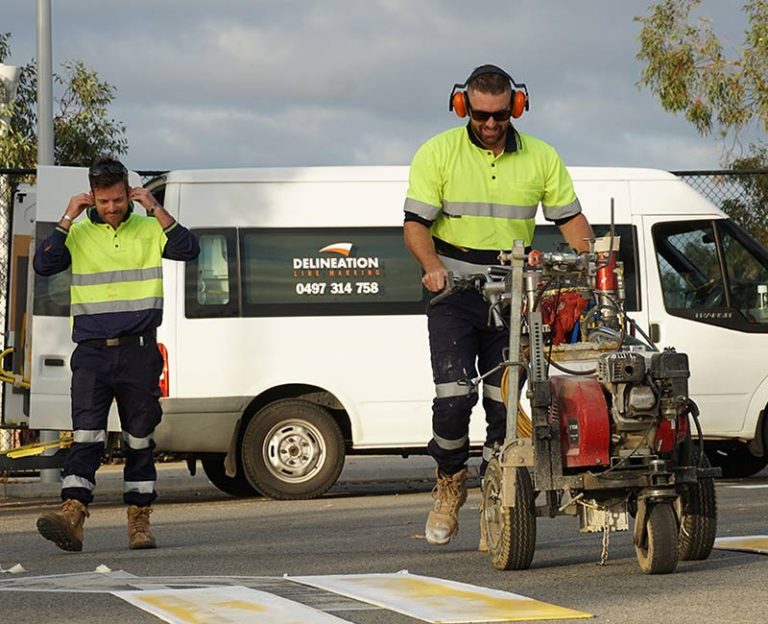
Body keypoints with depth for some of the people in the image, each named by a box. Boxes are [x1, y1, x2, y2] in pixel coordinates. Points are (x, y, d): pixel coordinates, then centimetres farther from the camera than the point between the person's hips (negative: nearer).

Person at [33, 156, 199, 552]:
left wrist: (156, 209, -12)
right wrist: (67, 219, -10)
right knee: (86, 435, -12)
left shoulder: (148, 230, 6)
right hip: (92, 352, -1)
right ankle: (72, 514, -22)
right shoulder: (78, 234, 6)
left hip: (139, 353, 1)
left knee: (139, 439, 7)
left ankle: (139, 520, 15)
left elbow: (189, 250, -8)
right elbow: (43, 265, -7)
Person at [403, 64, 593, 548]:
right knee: (454, 396, -12)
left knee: (504, 401, 1)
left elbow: (570, 218, 9)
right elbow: (415, 222, -4)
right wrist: (433, 266, -24)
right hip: (454, 291, -2)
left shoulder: (541, 158, 6)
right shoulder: (438, 153, -1)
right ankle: (450, 484, 13)